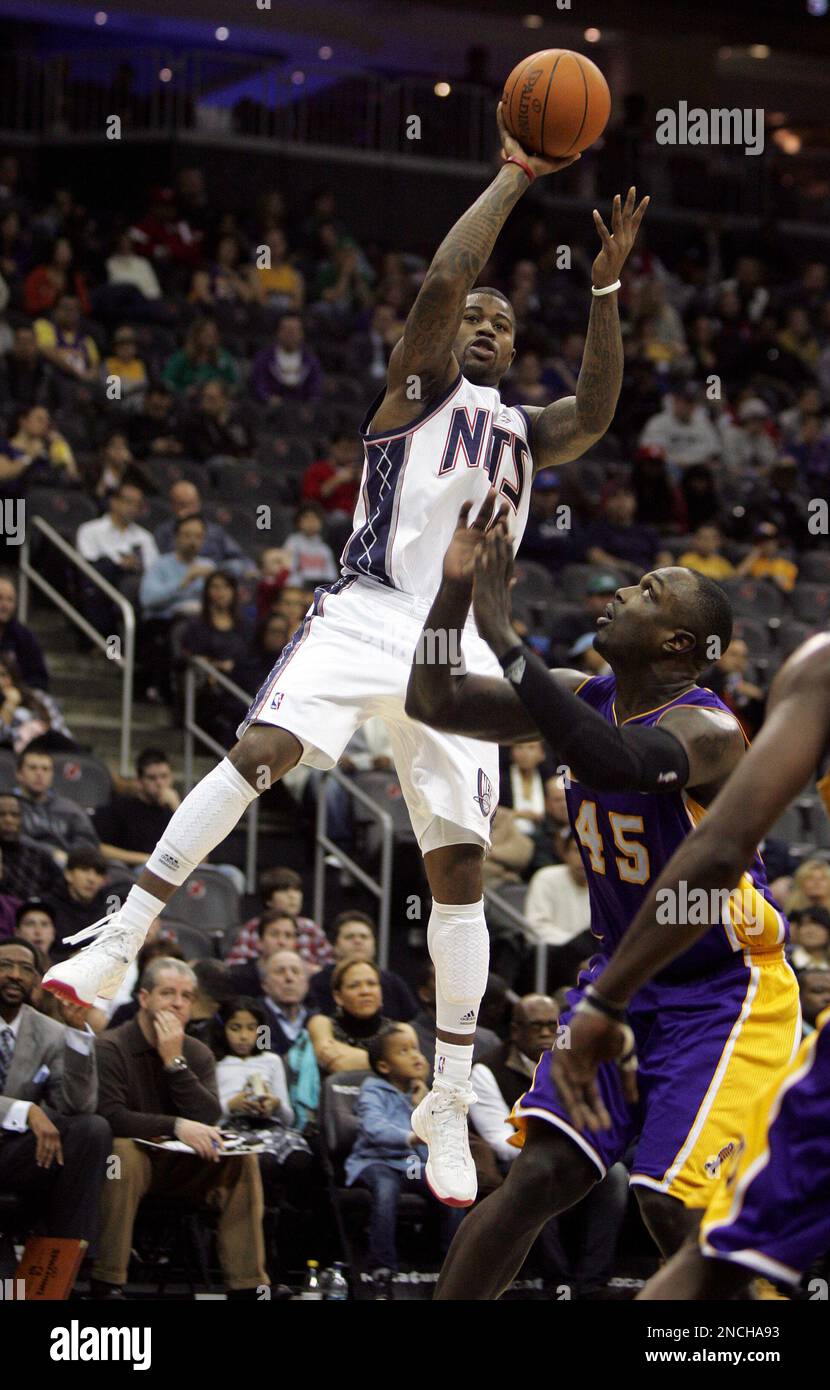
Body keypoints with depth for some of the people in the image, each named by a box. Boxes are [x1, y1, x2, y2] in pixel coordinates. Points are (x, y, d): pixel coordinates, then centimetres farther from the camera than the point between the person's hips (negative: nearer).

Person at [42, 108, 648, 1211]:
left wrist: (607, 288, -7)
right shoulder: (420, 387, 11)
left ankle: (450, 1101, 1)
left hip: (459, 647, 4)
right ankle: (121, 940, -27)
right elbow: (445, 276, -6)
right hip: (366, 616, -4)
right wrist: (515, 179, -2)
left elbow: (596, 414, 0)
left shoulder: (527, 431, 22)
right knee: (258, 751, -28)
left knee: (461, 862, -3)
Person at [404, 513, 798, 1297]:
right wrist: (457, 585, -14)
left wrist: (505, 641, -47)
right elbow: (433, 704, 1)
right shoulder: (584, 698, -1)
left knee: (671, 1204, -16)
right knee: (542, 1175, -5)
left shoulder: (707, 730, -25)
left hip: (724, 994, -6)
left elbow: (621, 763, -48)